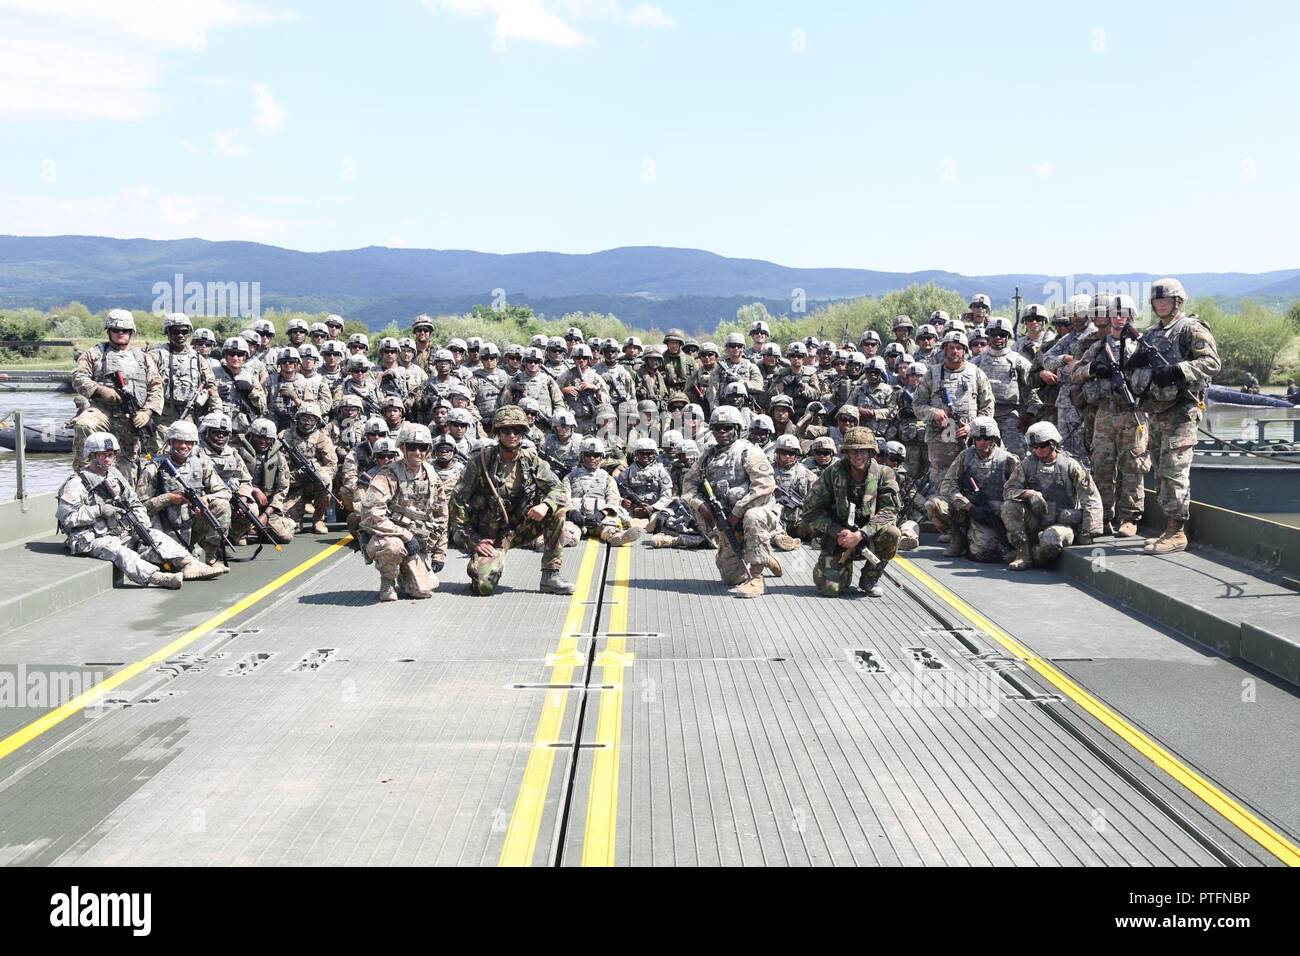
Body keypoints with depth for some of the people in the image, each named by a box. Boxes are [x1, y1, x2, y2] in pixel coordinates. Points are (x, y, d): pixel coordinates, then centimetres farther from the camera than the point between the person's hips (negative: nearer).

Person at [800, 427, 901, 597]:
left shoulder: (883, 473, -6)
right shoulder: (833, 473, -9)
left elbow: (889, 510, -14)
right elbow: (810, 510, -7)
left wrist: (860, 534, -26)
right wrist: (837, 532, -19)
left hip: (869, 538, 1)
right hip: (838, 538, -1)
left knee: (892, 533, -30)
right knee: (830, 588, -20)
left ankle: (870, 578, -4)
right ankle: (845, 568, 19)